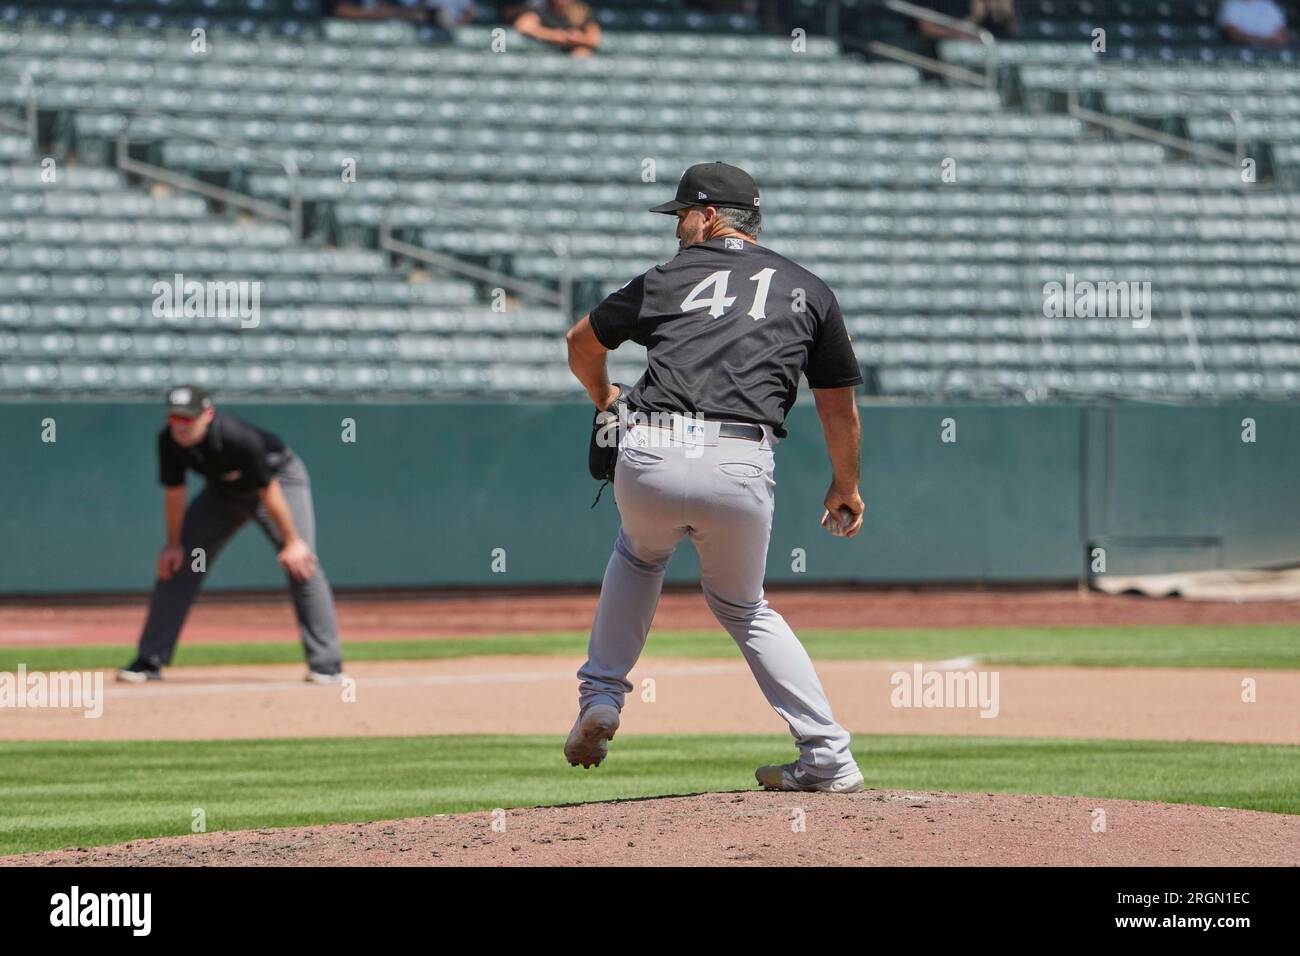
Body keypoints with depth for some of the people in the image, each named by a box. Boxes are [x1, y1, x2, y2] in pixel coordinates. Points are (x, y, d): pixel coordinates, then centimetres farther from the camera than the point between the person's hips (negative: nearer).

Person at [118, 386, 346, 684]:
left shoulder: (239, 439, -40)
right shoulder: (170, 441, -25)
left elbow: (269, 492, -30)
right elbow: (174, 492, -9)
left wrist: (292, 541, -23)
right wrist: (173, 544, -3)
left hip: (281, 477, -5)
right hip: (225, 490, 5)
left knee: (300, 564, -21)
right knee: (174, 563, -2)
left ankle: (326, 664, -17)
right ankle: (149, 661, 6)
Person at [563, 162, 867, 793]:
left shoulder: (668, 279, 19)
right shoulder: (808, 290, 19)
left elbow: (582, 342, 35)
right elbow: (840, 409, 23)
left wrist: (603, 398, 55)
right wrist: (846, 487, 39)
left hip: (648, 457, 0)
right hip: (740, 469, 0)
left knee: (640, 553, 34)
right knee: (742, 606, 22)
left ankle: (600, 697, 23)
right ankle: (828, 759, 11)